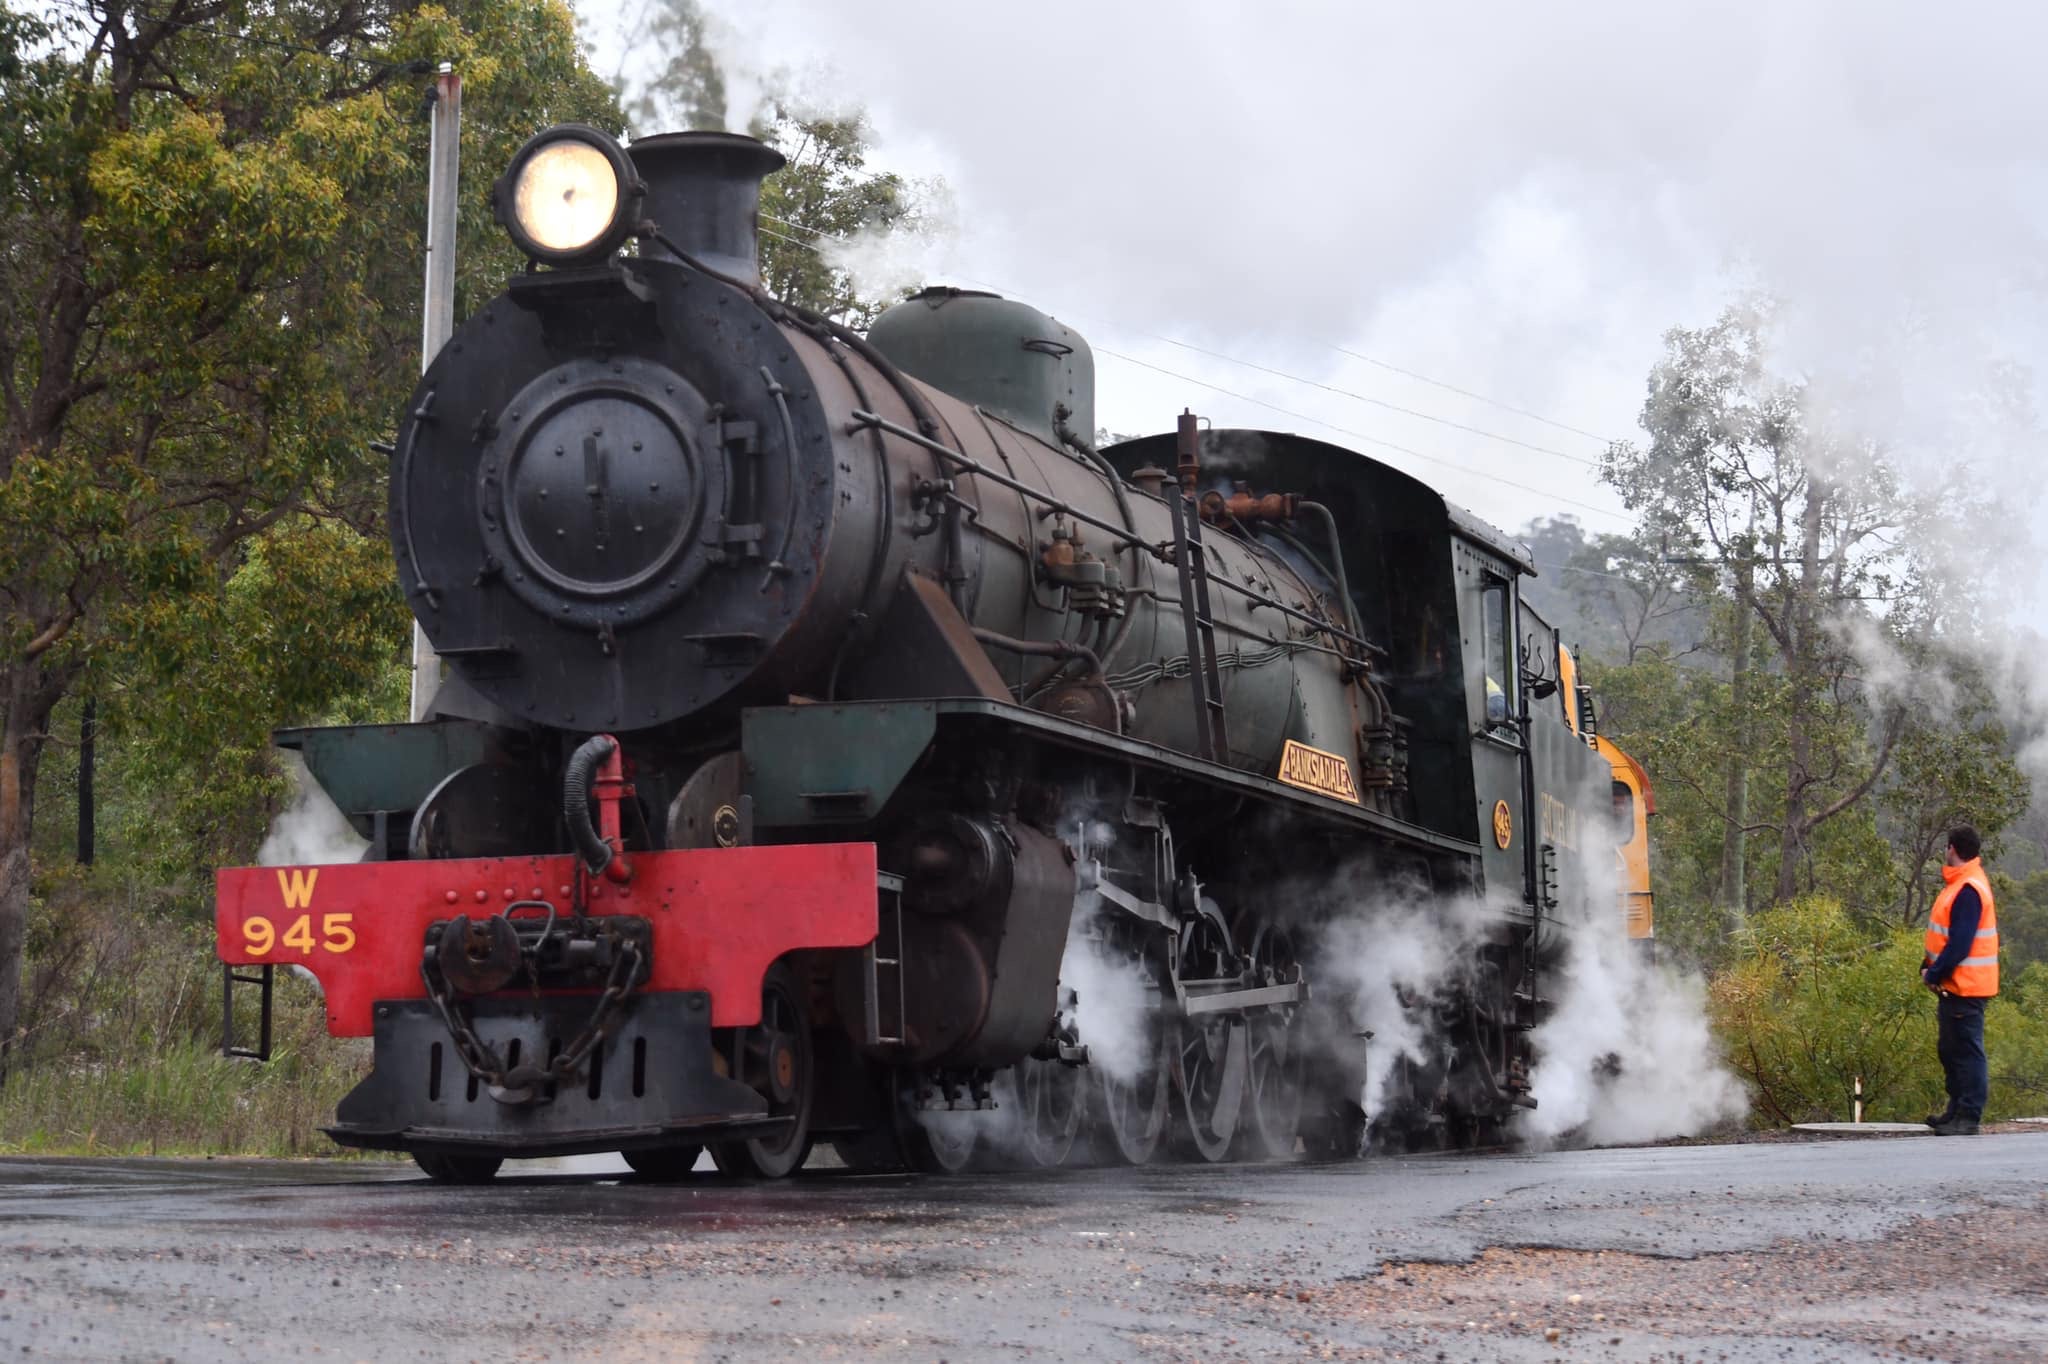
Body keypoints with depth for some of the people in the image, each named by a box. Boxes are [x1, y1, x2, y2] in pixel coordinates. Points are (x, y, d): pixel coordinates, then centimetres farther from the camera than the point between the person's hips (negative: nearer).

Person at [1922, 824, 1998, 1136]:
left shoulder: (1968, 891, -19)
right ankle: (1957, 1111, 25)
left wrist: (1935, 973, -14)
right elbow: (1943, 936, 18)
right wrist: (1928, 967, 8)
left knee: (1967, 1052, -7)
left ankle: (1968, 1118, -5)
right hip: (1953, 986, 11)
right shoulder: (1960, 885, 13)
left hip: (1965, 988, -11)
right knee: (1950, 1050, 17)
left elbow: (1959, 944, -23)